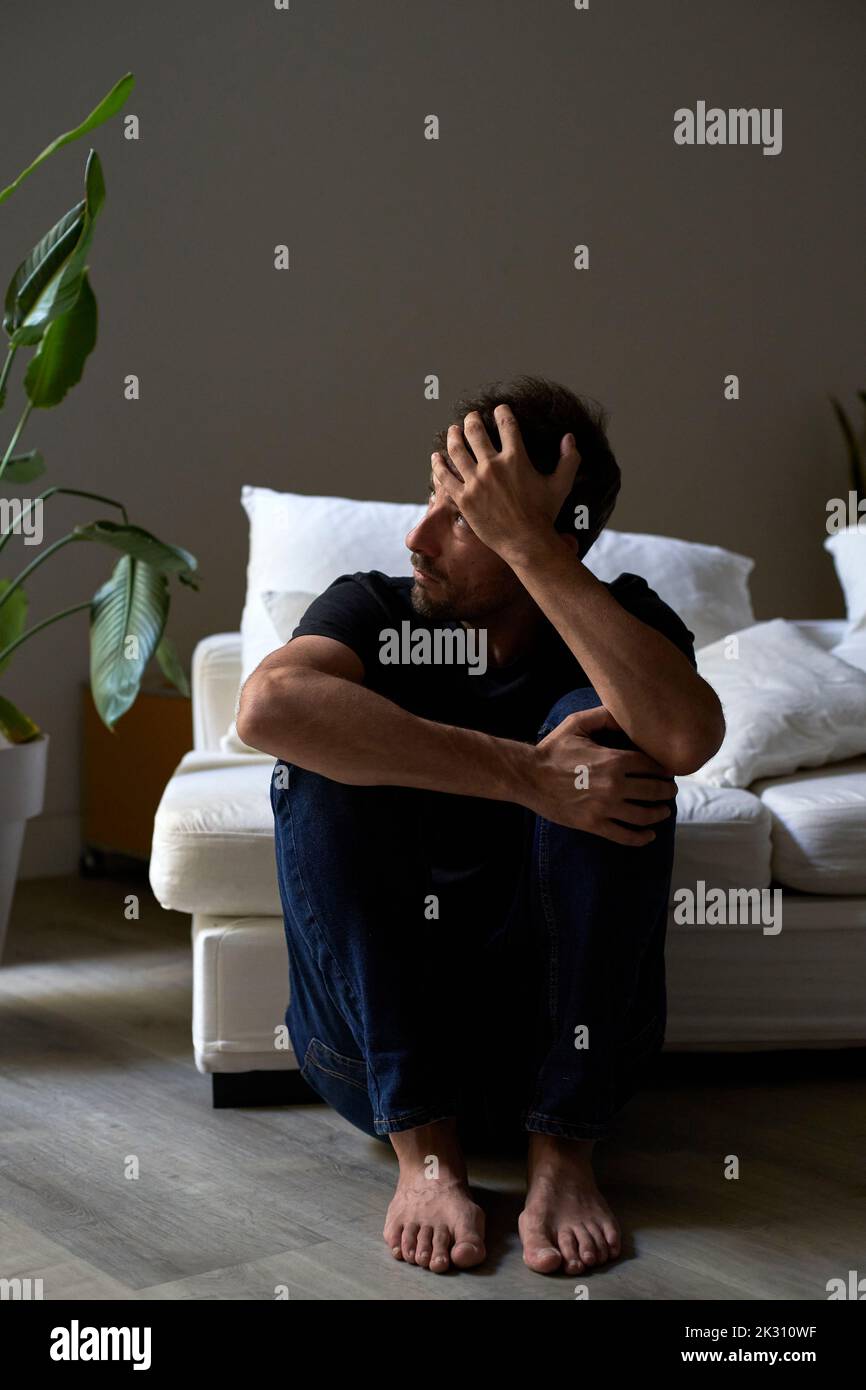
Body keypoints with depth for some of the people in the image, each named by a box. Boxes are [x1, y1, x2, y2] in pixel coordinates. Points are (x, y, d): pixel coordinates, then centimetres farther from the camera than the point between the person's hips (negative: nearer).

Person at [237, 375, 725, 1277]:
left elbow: (688, 738, -27)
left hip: (565, 1036, 0)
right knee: (322, 752, -21)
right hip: (377, 1052, 0)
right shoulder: (374, 610, -4)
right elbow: (269, 704, -29)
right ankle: (423, 1145, -17)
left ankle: (563, 1148, -15)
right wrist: (524, 776, -30)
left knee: (606, 736, -21)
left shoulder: (617, 619, -2)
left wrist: (528, 545, -26)